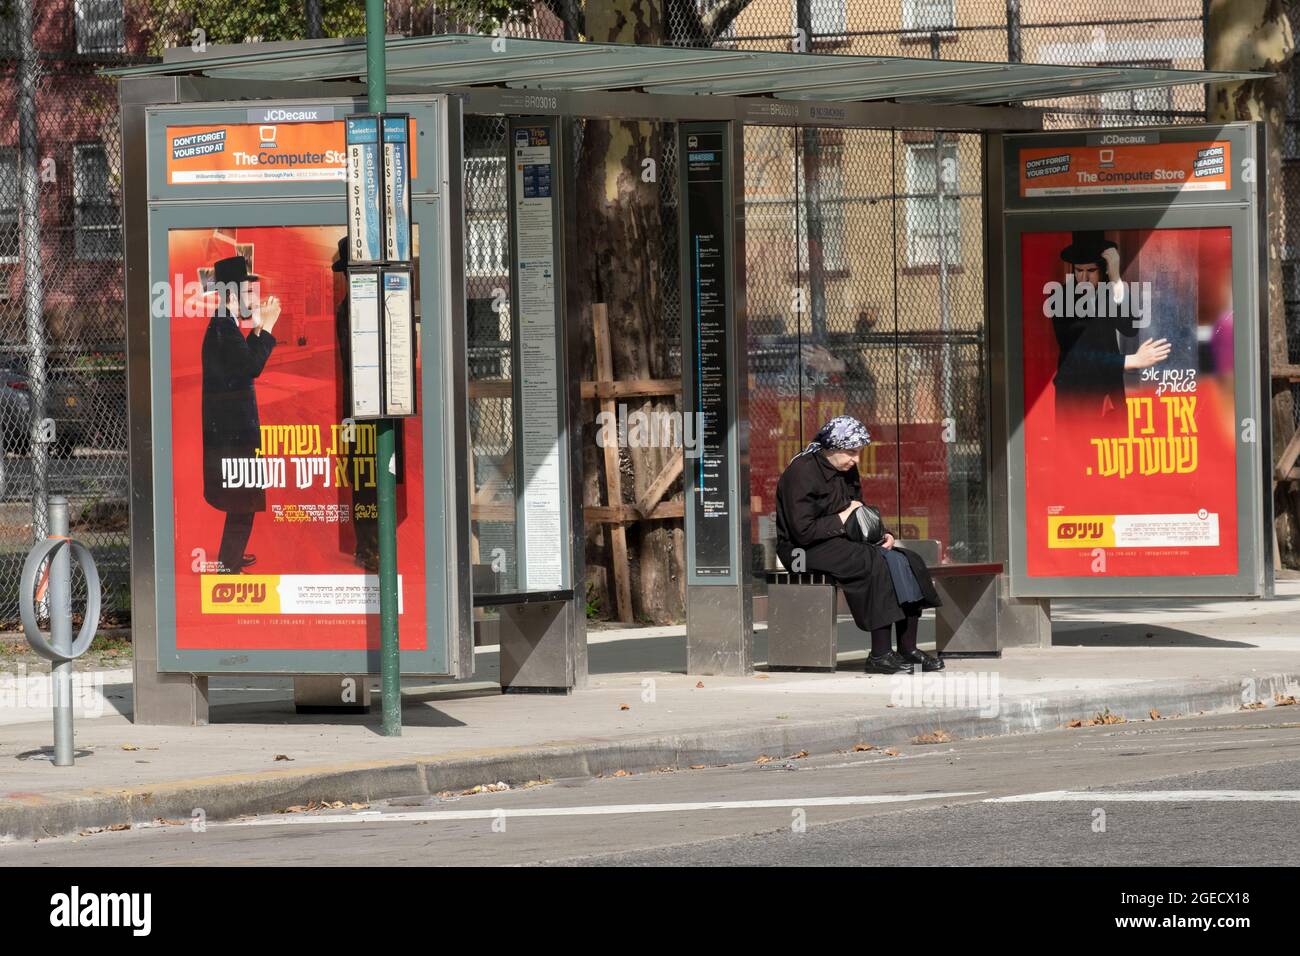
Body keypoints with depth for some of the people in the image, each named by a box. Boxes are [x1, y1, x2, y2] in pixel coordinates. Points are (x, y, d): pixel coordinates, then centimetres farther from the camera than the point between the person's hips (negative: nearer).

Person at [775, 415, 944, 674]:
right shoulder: (802, 472, -14)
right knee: (878, 564, -29)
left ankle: (907, 648, -11)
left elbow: (860, 517, 21)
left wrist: (882, 534, 1)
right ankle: (879, 655, -28)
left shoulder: (848, 472, 14)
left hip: (843, 542, 9)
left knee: (907, 561, -9)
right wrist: (842, 519, -13)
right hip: (805, 551, -9)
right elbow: (803, 531, -20)